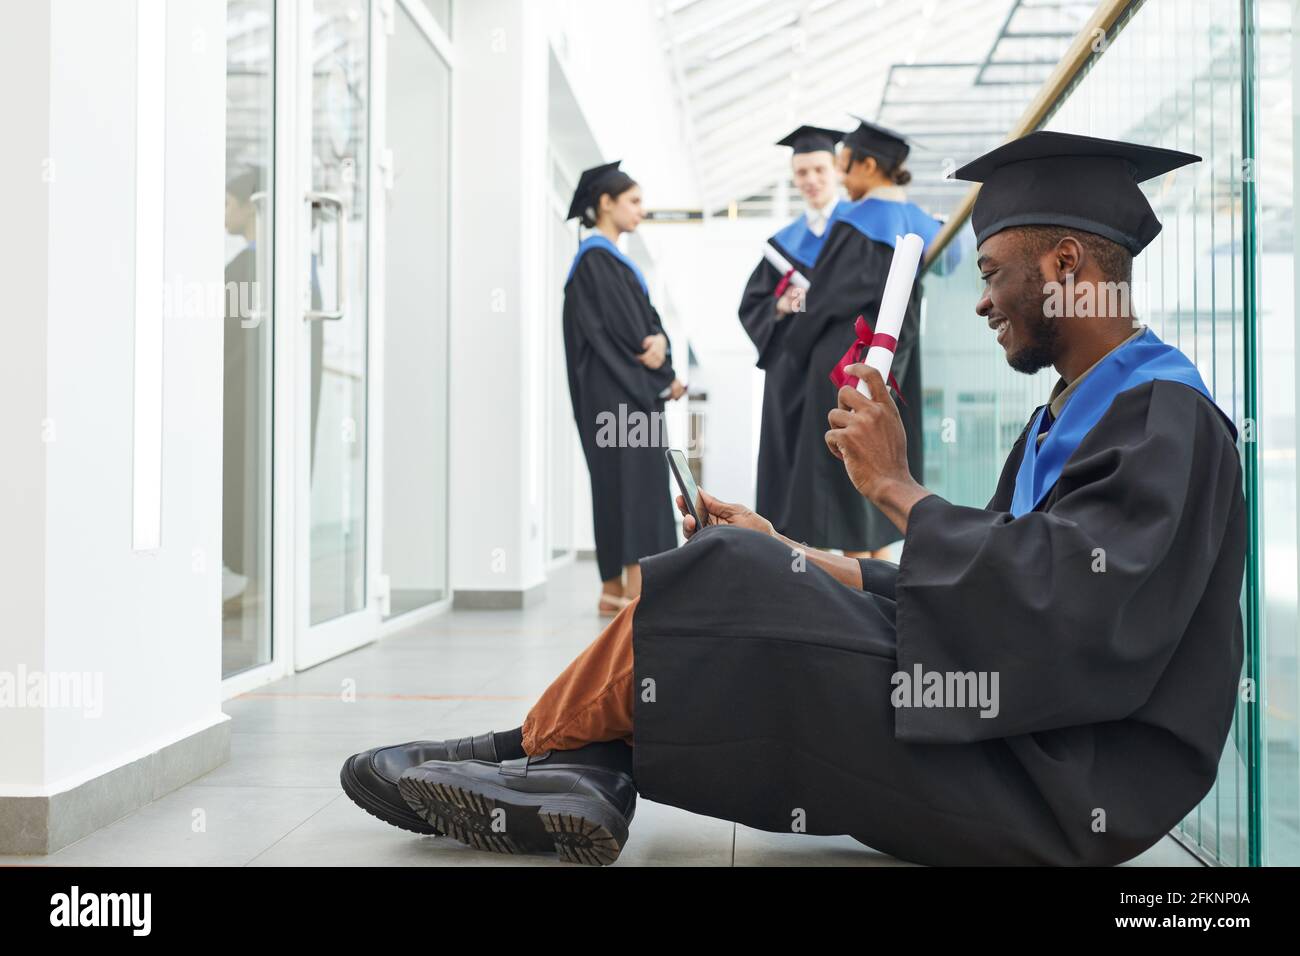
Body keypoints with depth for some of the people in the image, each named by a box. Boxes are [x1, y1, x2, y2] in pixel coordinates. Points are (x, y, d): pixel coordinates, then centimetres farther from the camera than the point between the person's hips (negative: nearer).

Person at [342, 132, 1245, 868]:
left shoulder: (1166, 417, -13)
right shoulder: (1071, 414, 18)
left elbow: (1062, 599, -25)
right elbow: (987, 593, 16)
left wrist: (897, 487, -13)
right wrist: (787, 556, 12)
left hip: (1069, 784, -9)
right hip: (1010, 728, 9)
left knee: (726, 582, -16)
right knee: (758, 580, 2)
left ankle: (532, 749, 2)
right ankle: (582, 779, -13)